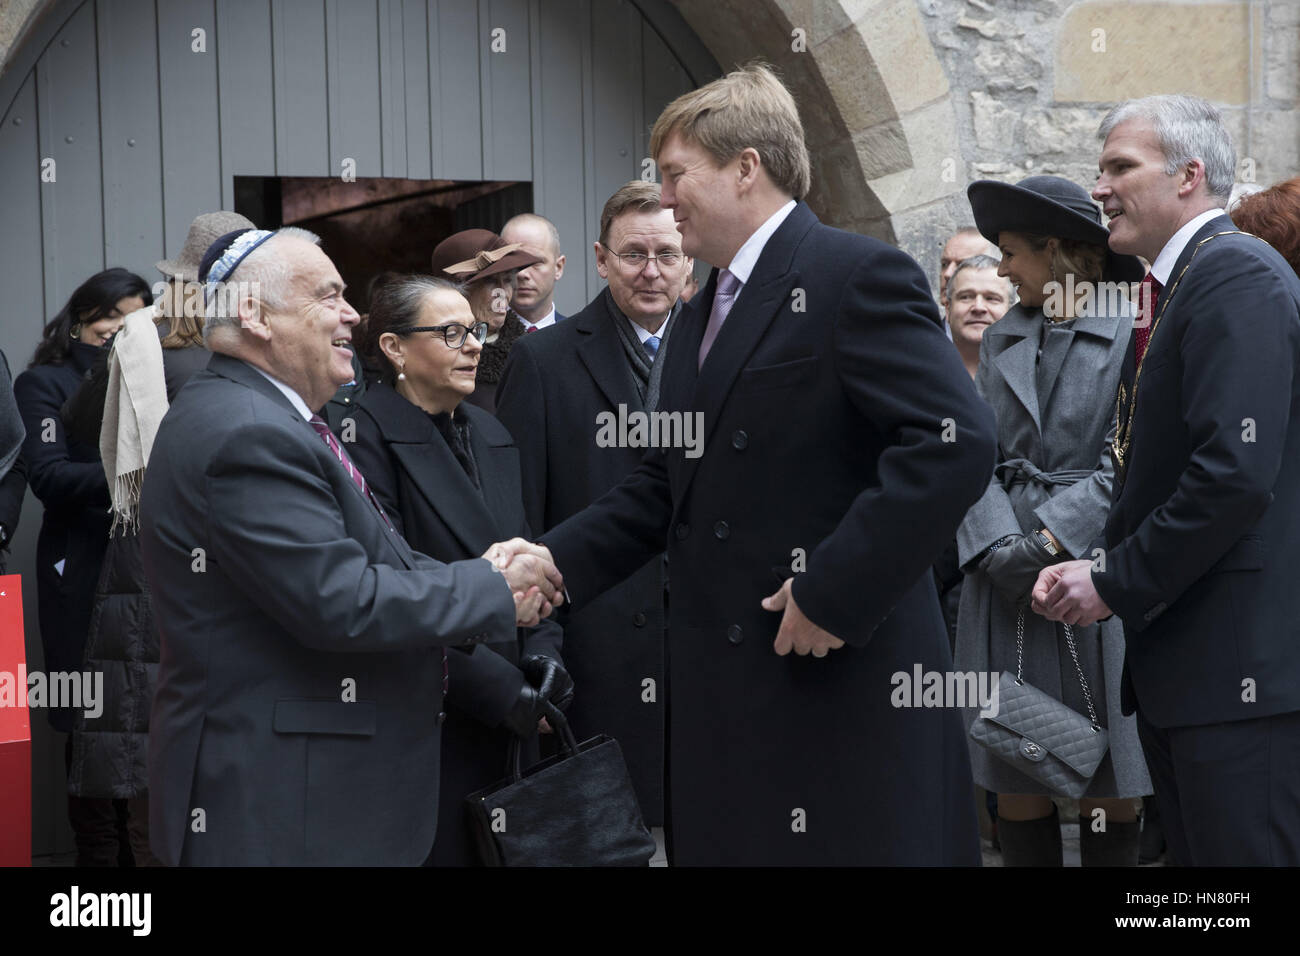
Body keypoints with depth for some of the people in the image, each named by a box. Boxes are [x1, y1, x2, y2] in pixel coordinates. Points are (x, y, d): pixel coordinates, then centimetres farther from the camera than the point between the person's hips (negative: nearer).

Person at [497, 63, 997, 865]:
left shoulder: (856, 277, -10)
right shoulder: (702, 317, 20)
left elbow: (957, 439, -21)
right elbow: (666, 488, 19)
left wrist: (836, 590, -20)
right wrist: (554, 563, 6)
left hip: (843, 677, -8)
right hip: (727, 684, 8)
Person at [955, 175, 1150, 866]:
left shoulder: (1134, 333, -2)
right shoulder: (1000, 341, 14)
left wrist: (1051, 538, -16)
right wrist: (997, 544, -10)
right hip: (1007, 581, 4)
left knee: (1109, 792, 1)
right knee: (1018, 788, 4)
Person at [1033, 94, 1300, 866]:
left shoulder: (1236, 276, -12)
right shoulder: (1172, 288, 18)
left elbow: (1235, 474, -23)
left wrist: (1114, 584, -14)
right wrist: (1101, 571, 4)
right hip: (1179, 659, 10)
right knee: (1192, 851, 14)